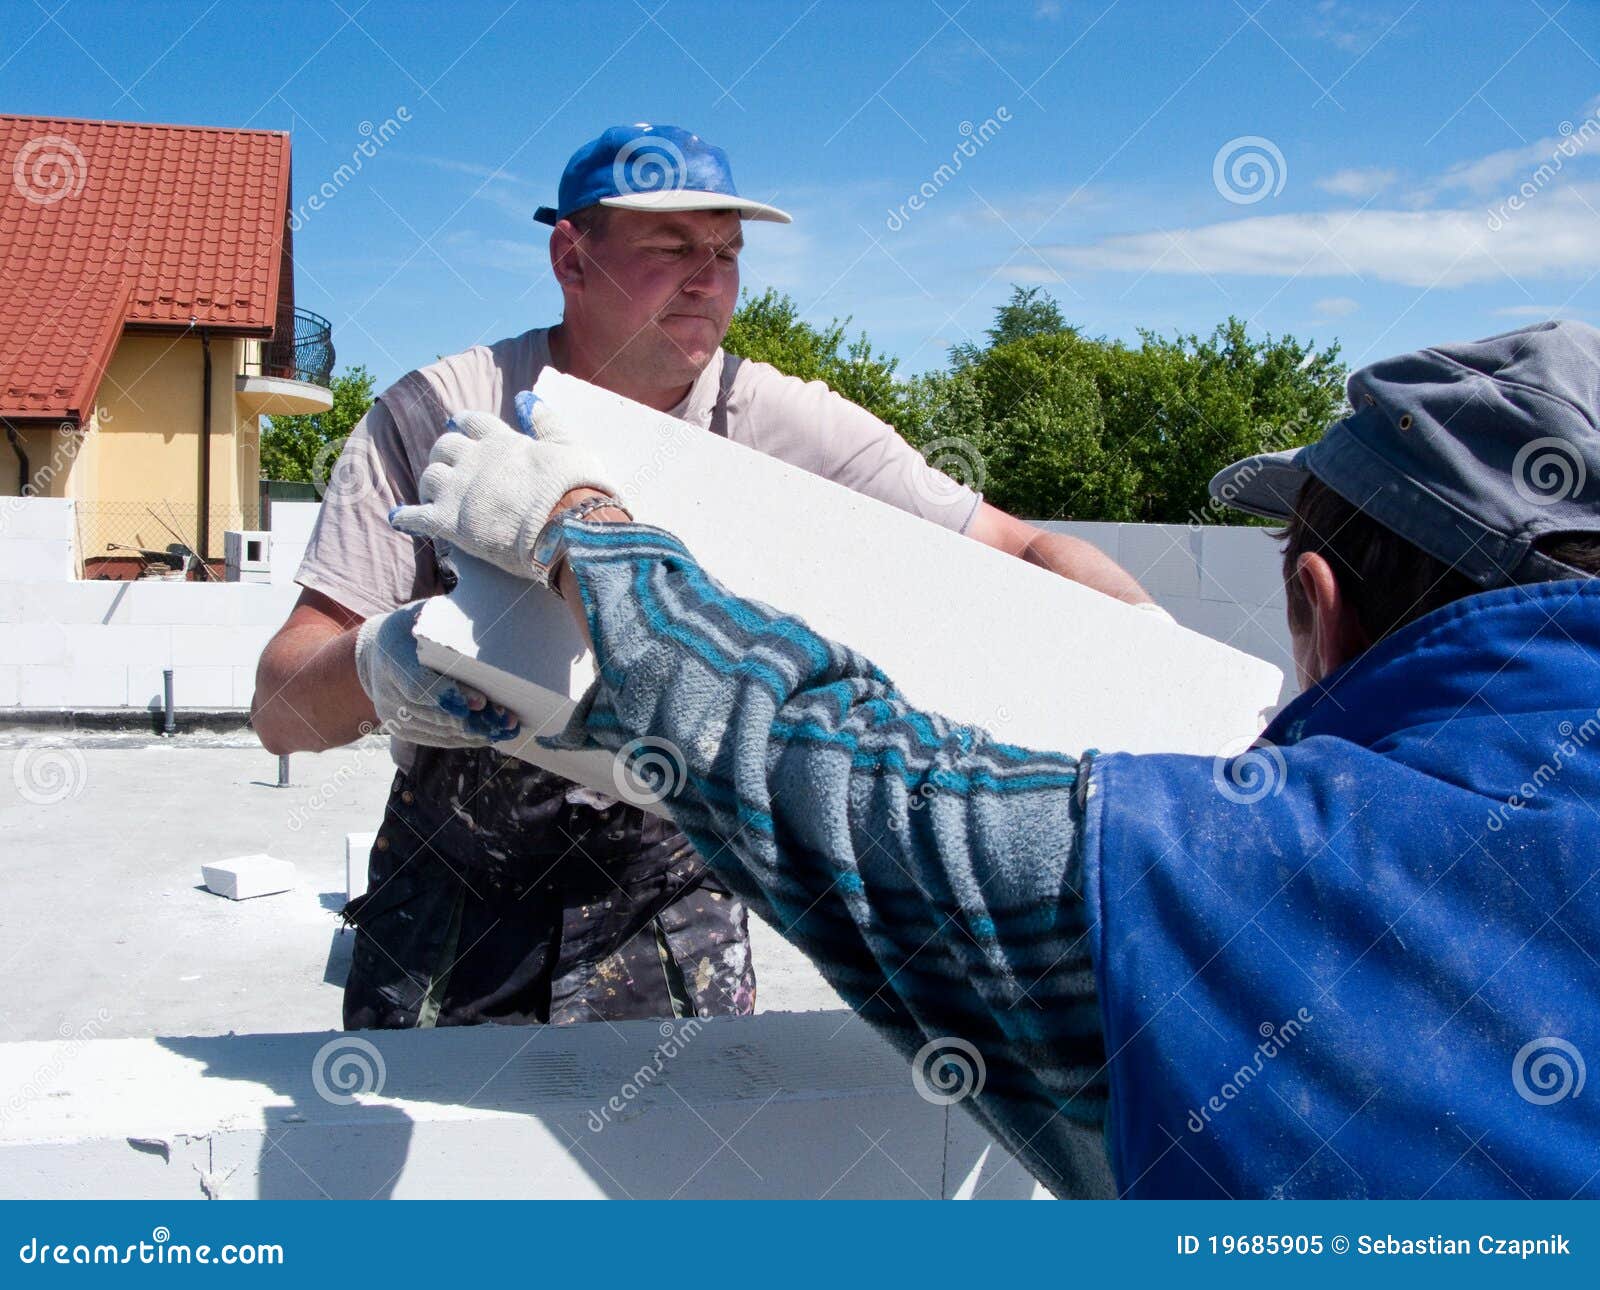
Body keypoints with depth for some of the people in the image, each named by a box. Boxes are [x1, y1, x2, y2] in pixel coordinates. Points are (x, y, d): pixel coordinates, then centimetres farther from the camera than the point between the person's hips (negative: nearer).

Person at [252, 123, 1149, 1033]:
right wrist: (379, 666, -36)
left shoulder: (788, 427, -8)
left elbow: (1021, 553, -6)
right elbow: (282, 708, -13)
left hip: (674, 897, 1)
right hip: (452, 892, 0)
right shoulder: (434, 415, -11)